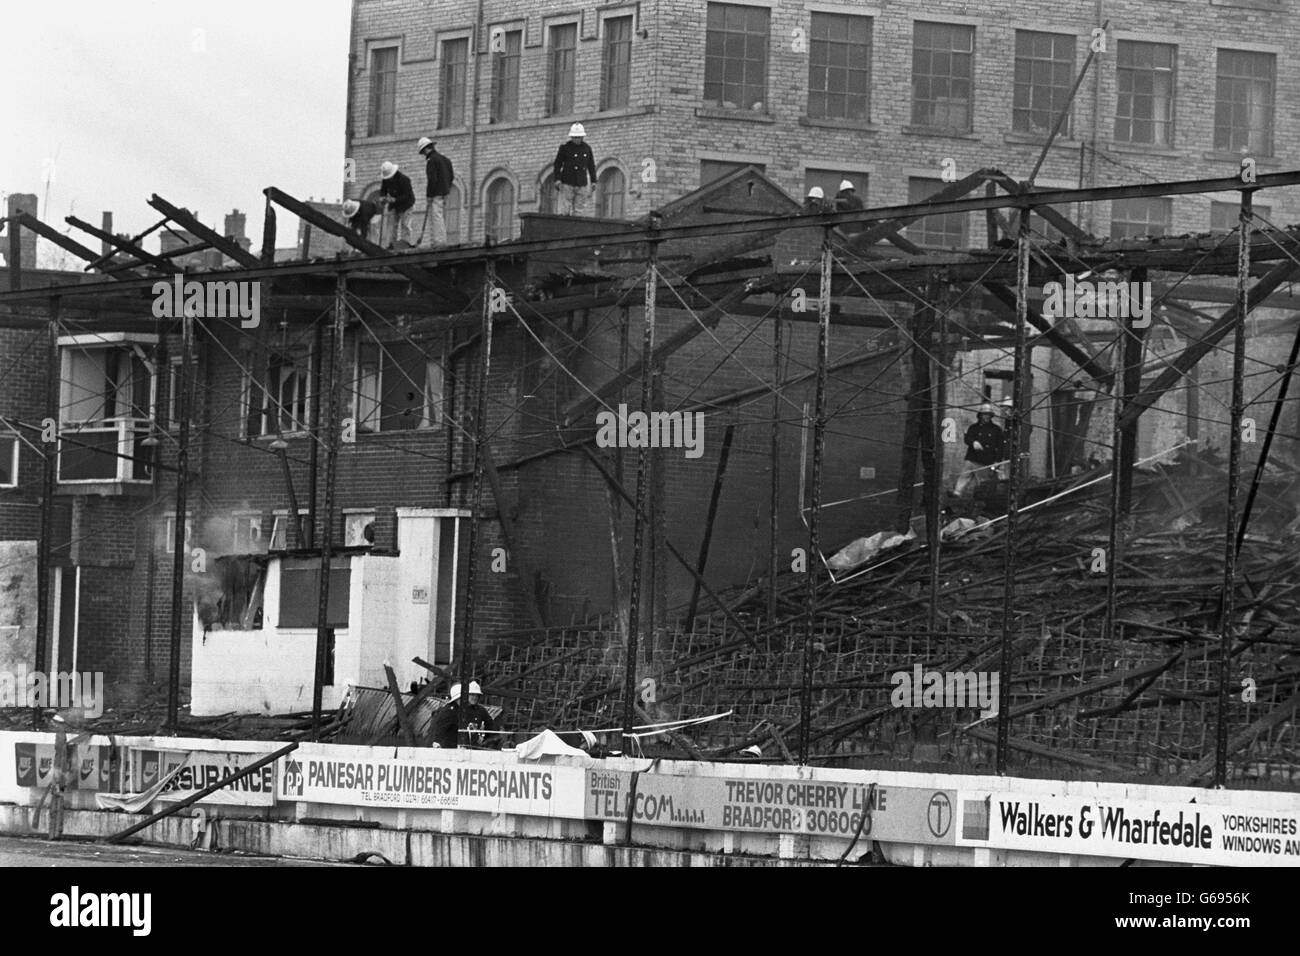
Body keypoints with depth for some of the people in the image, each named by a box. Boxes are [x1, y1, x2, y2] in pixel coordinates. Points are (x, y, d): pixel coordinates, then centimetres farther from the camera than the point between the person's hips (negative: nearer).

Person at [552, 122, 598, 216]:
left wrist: (593, 182, 9)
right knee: (565, 211, -7)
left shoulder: (587, 148, 9)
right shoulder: (564, 147, 0)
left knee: (579, 212, -1)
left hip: (582, 184, 3)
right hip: (567, 183, -3)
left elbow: (591, 166, 15)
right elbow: (557, 164, -1)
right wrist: (557, 179, -12)